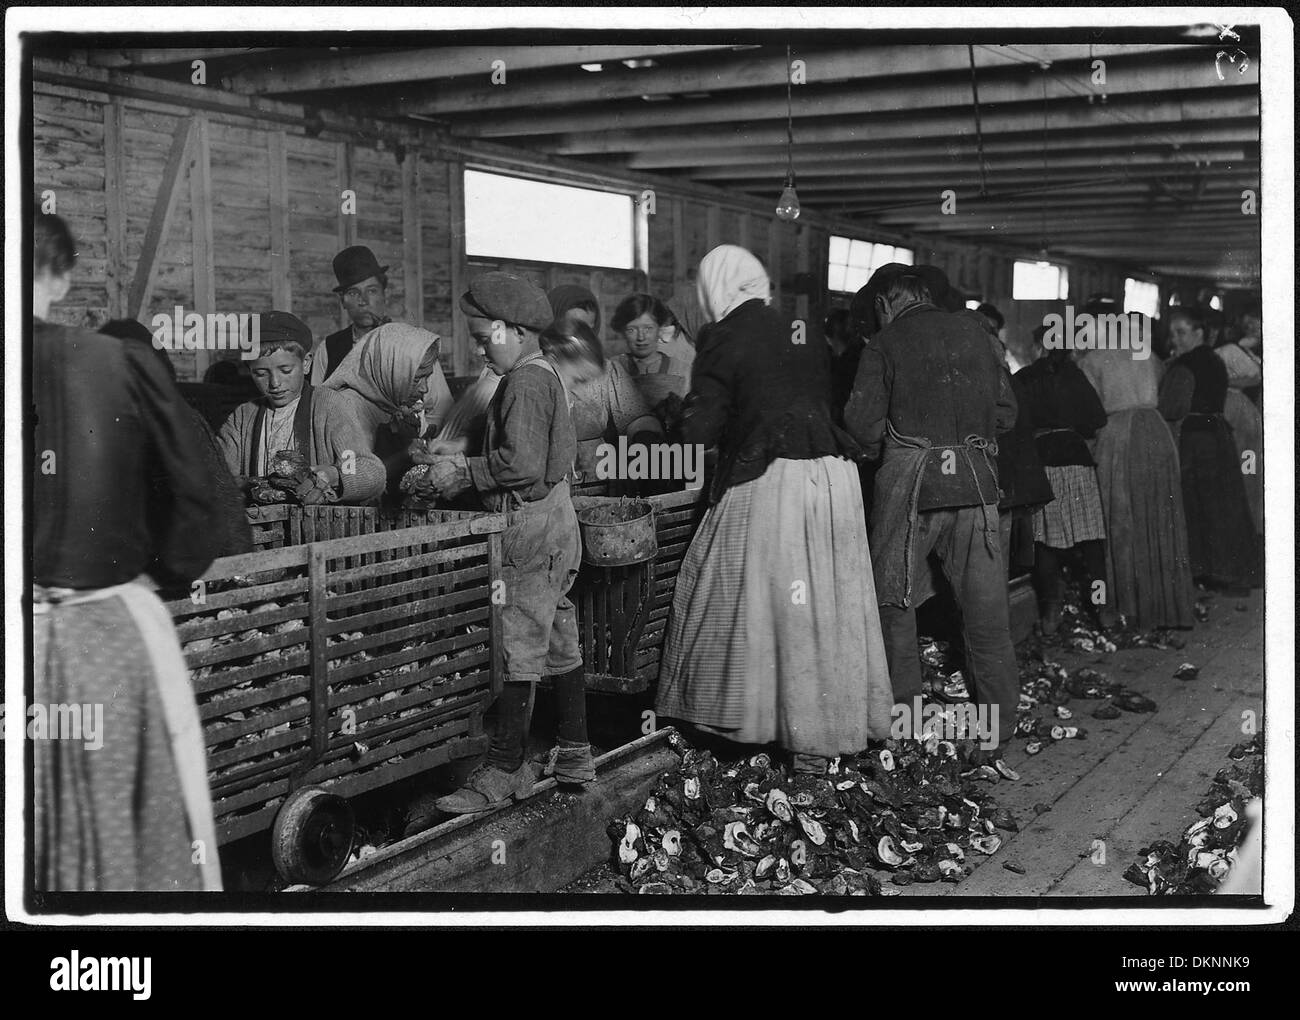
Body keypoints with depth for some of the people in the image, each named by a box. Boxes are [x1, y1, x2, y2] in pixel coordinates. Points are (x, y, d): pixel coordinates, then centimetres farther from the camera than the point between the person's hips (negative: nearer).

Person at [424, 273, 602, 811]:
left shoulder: (525, 382, -15)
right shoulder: (547, 374, 16)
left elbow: (522, 464, -24)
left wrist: (464, 471, -14)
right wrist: (467, 469, 13)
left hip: (531, 527, -10)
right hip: (557, 523, 10)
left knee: (520, 651, -7)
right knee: (560, 645, 14)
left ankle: (503, 771, -3)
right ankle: (574, 756, 22)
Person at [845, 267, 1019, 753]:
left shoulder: (885, 344, 0)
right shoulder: (974, 332, 10)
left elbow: (862, 423, -7)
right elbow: (1006, 411, 10)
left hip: (909, 480, -3)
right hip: (976, 478, 3)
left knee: (894, 601, 8)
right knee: (985, 605, 8)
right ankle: (999, 724, 15)